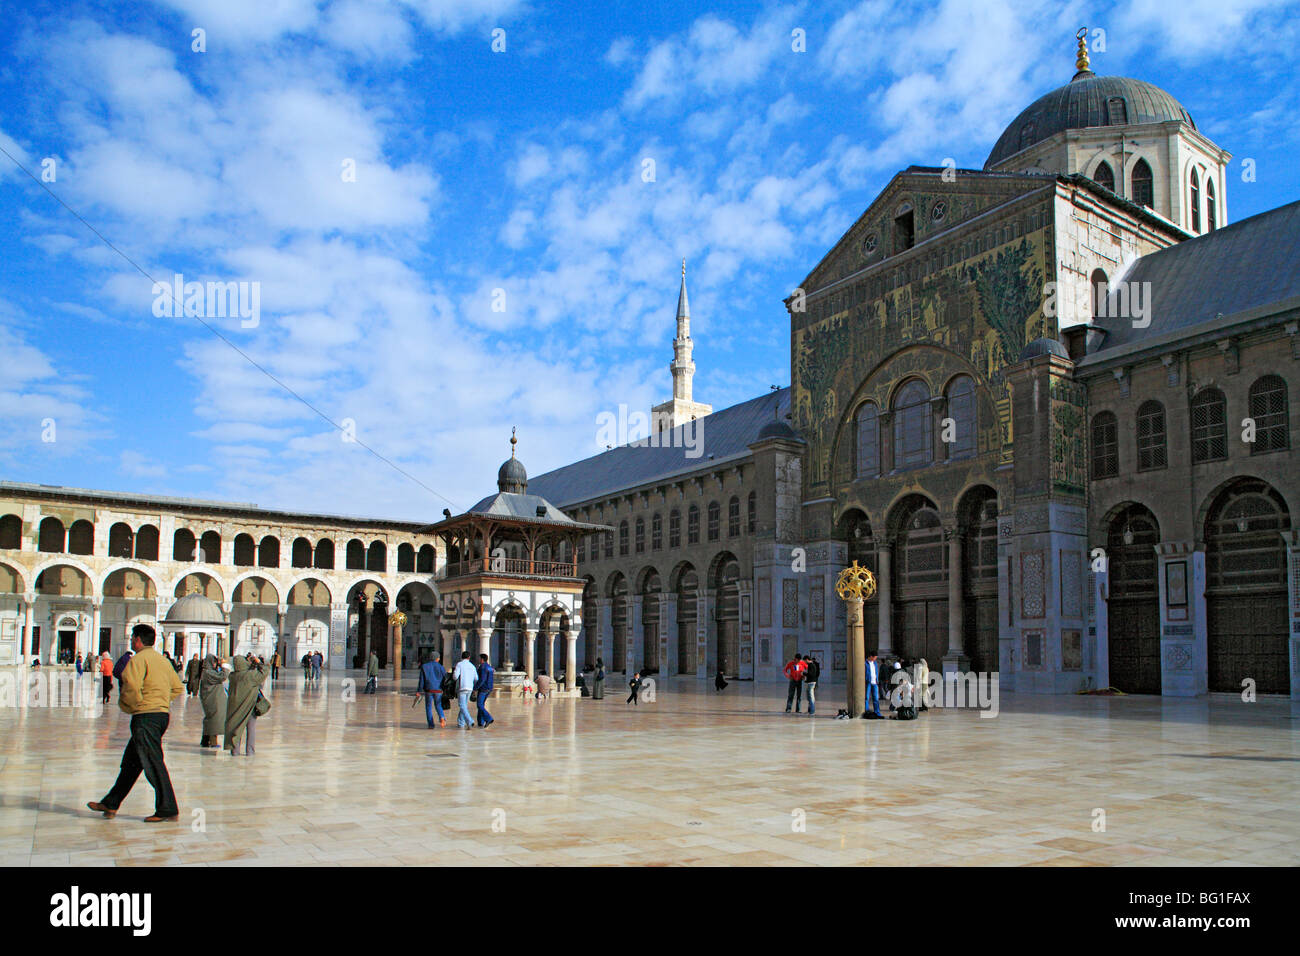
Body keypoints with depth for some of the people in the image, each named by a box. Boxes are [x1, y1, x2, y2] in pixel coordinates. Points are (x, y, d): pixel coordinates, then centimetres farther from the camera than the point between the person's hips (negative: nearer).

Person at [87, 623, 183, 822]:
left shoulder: (139, 659, -10)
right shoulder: (162, 660, 18)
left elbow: (132, 687, -23)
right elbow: (177, 688, 20)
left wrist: (128, 705, -4)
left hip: (146, 716, -10)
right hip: (162, 713, 10)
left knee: (152, 763, -8)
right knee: (130, 762, 17)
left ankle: (167, 809, -8)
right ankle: (111, 804, 27)